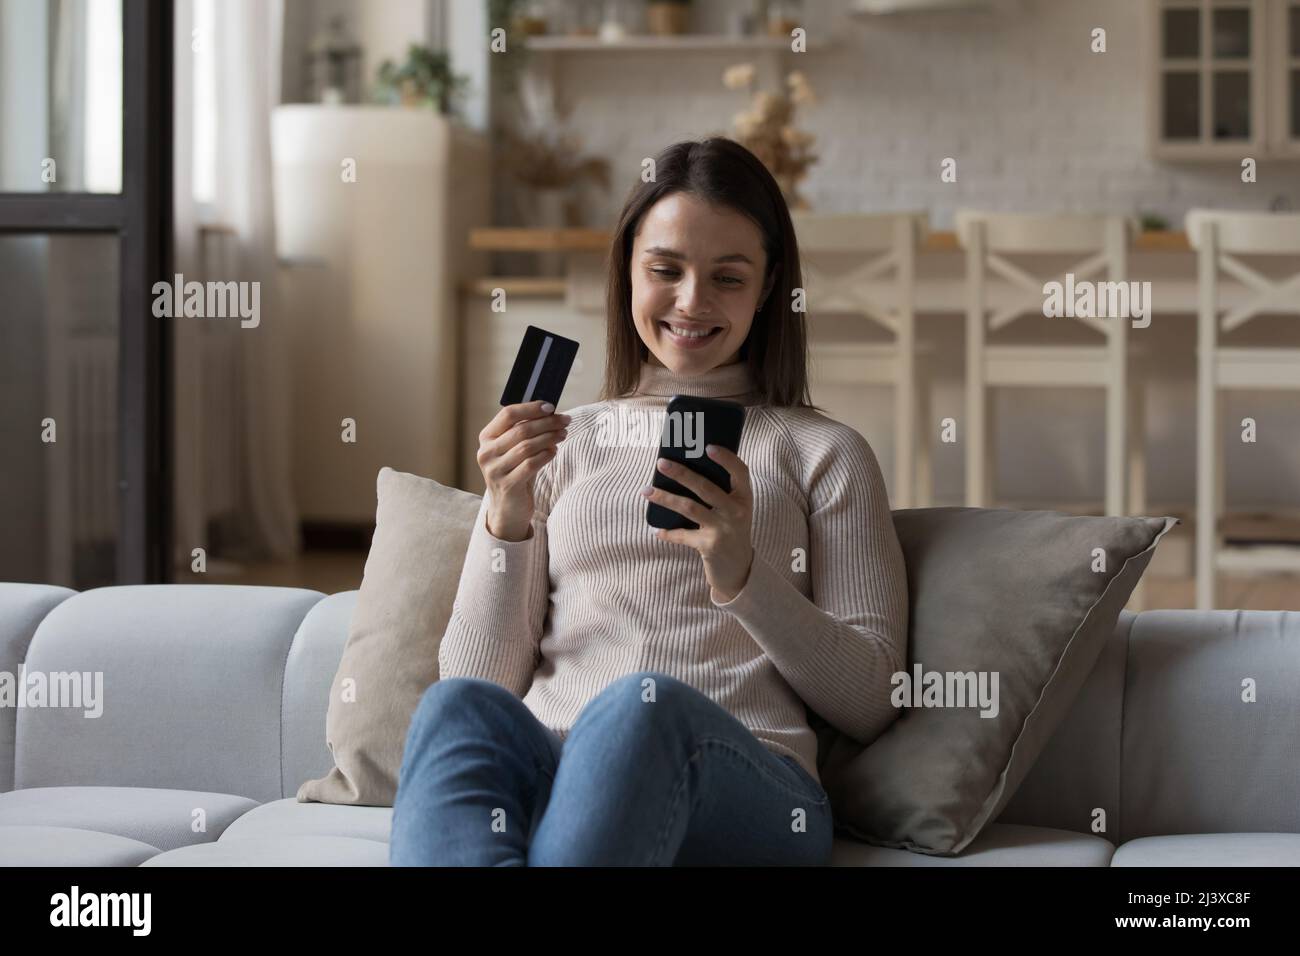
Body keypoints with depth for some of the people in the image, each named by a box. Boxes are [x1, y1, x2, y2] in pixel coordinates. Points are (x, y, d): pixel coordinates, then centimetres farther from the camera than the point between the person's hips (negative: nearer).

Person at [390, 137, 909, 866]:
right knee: (460, 707, -34)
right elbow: (482, 674, 14)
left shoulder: (824, 452, 18)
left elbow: (870, 708, 8)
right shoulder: (559, 445, 24)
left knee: (641, 705, -38)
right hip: (547, 768, 2)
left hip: (745, 787, -2)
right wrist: (506, 522, -3)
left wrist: (742, 577, -7)